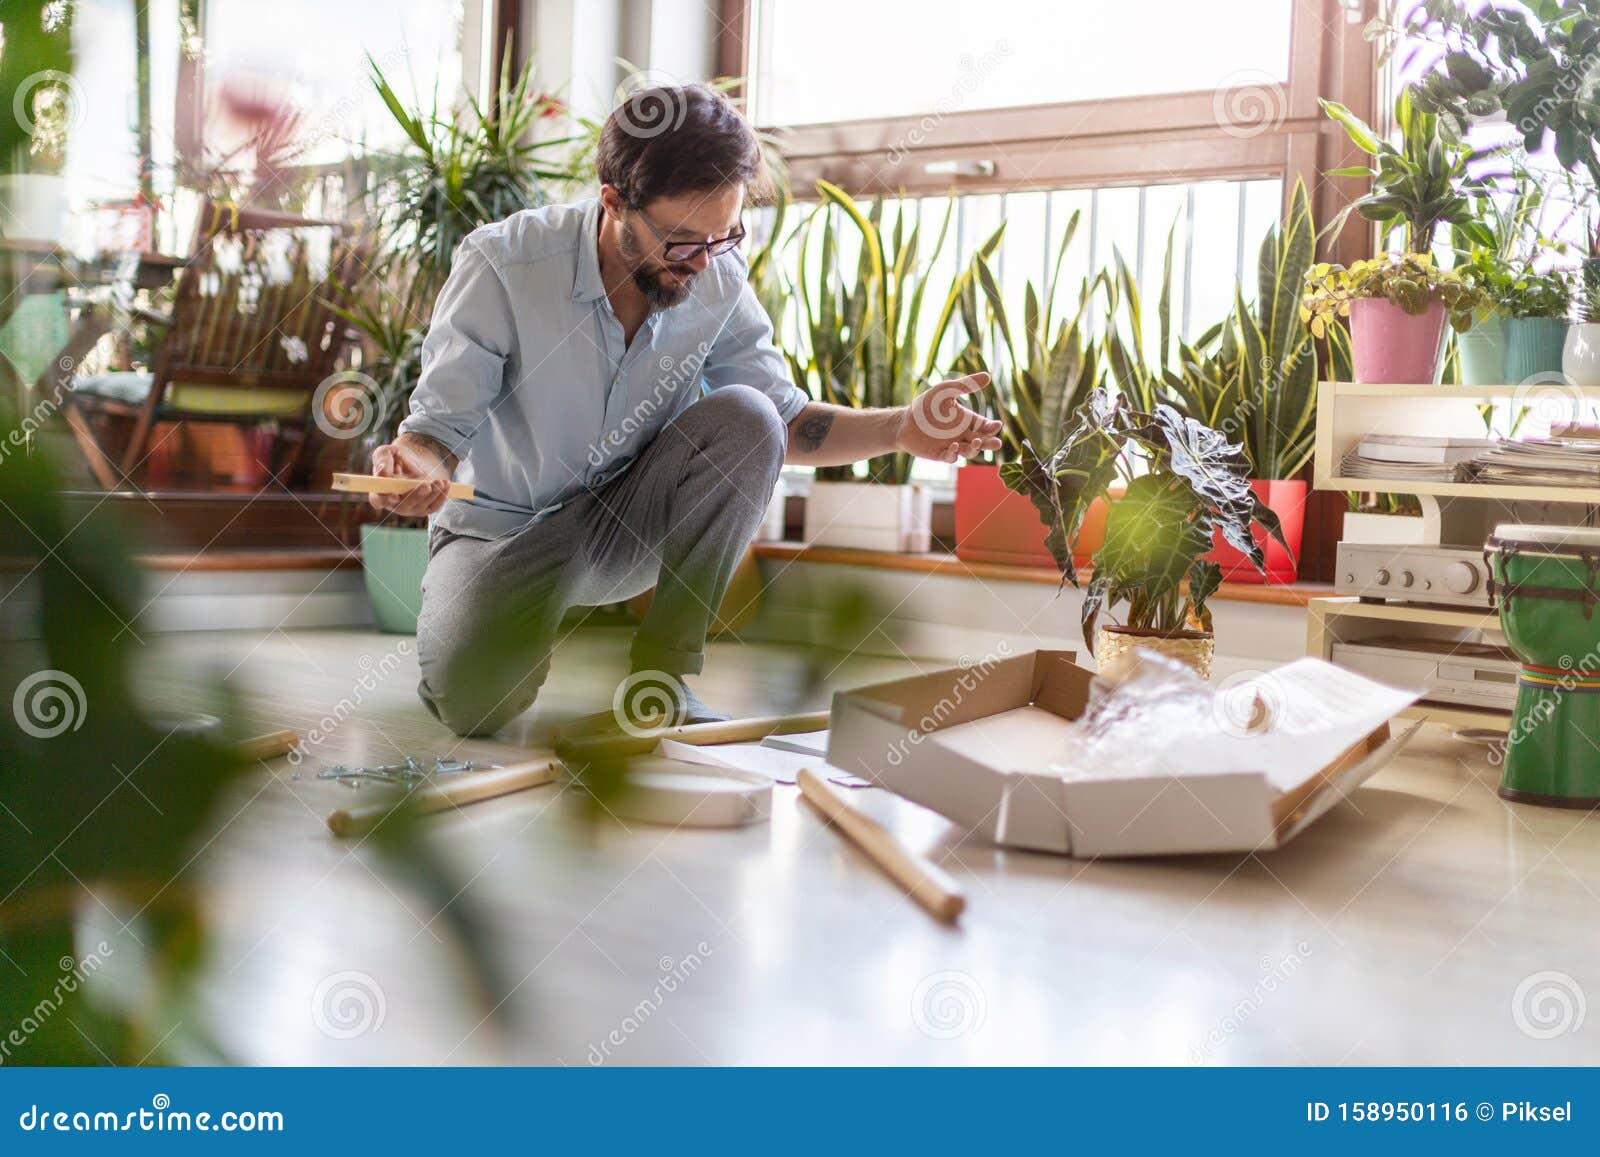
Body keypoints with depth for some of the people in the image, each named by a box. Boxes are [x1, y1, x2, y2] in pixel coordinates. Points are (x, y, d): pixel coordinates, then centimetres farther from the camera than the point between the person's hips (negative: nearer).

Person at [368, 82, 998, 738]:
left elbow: (786, 422, -4)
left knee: (743, 419, -24)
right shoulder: (501, 266, -22)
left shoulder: (717, 279, -11)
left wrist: (899, 428, -22)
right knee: (472, 701, -28)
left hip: (630, 528, 3)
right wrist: (415, 464, -43)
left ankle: (664, 673, -13)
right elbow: (441, 422, -18)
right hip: (505, 528, -3)